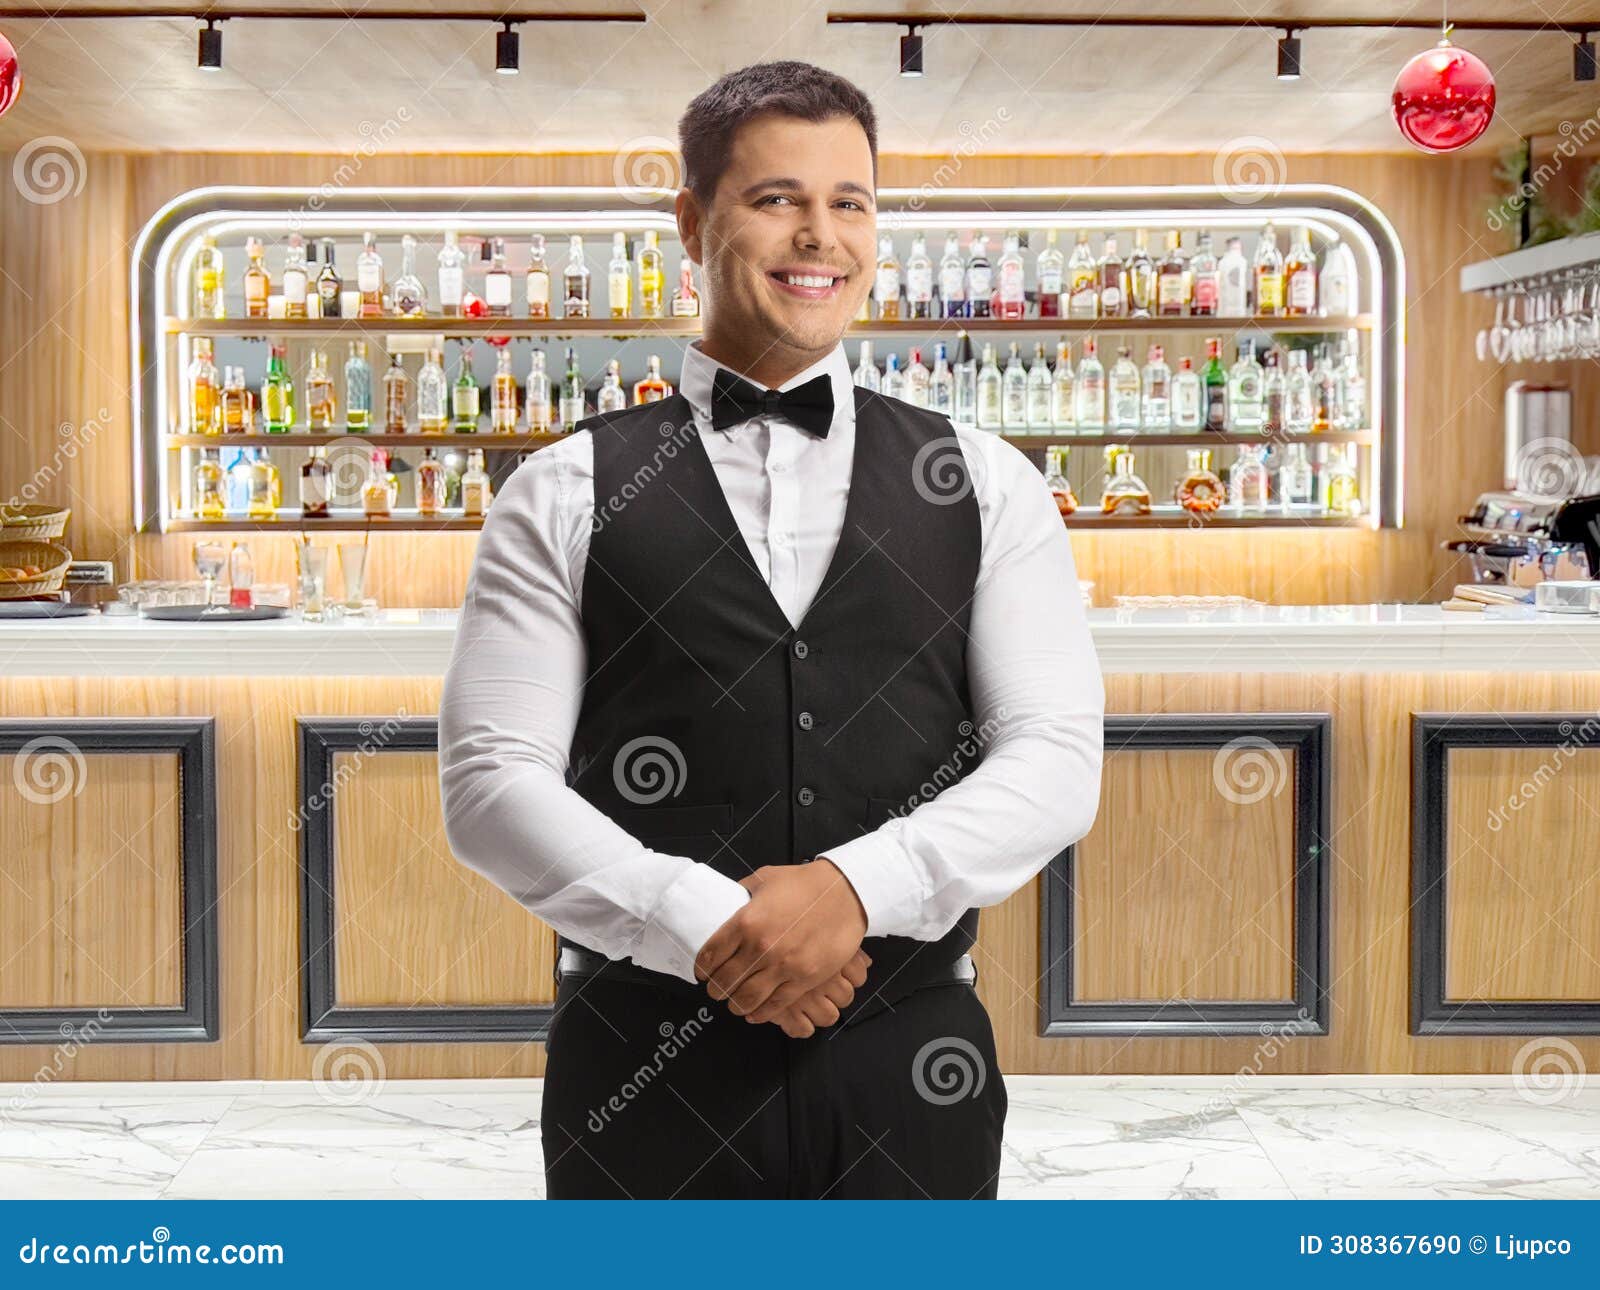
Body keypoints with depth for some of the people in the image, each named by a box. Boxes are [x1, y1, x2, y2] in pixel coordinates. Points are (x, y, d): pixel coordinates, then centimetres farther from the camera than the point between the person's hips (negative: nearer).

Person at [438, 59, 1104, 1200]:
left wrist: (856, 887, -16)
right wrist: (704, 924, -16)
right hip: (646, 1068, -1)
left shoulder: (986, 486, 6)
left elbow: (1058, 759, -2)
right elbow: (490, 776, -4)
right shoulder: (567, 495, 2)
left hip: (910, 1069, 1)